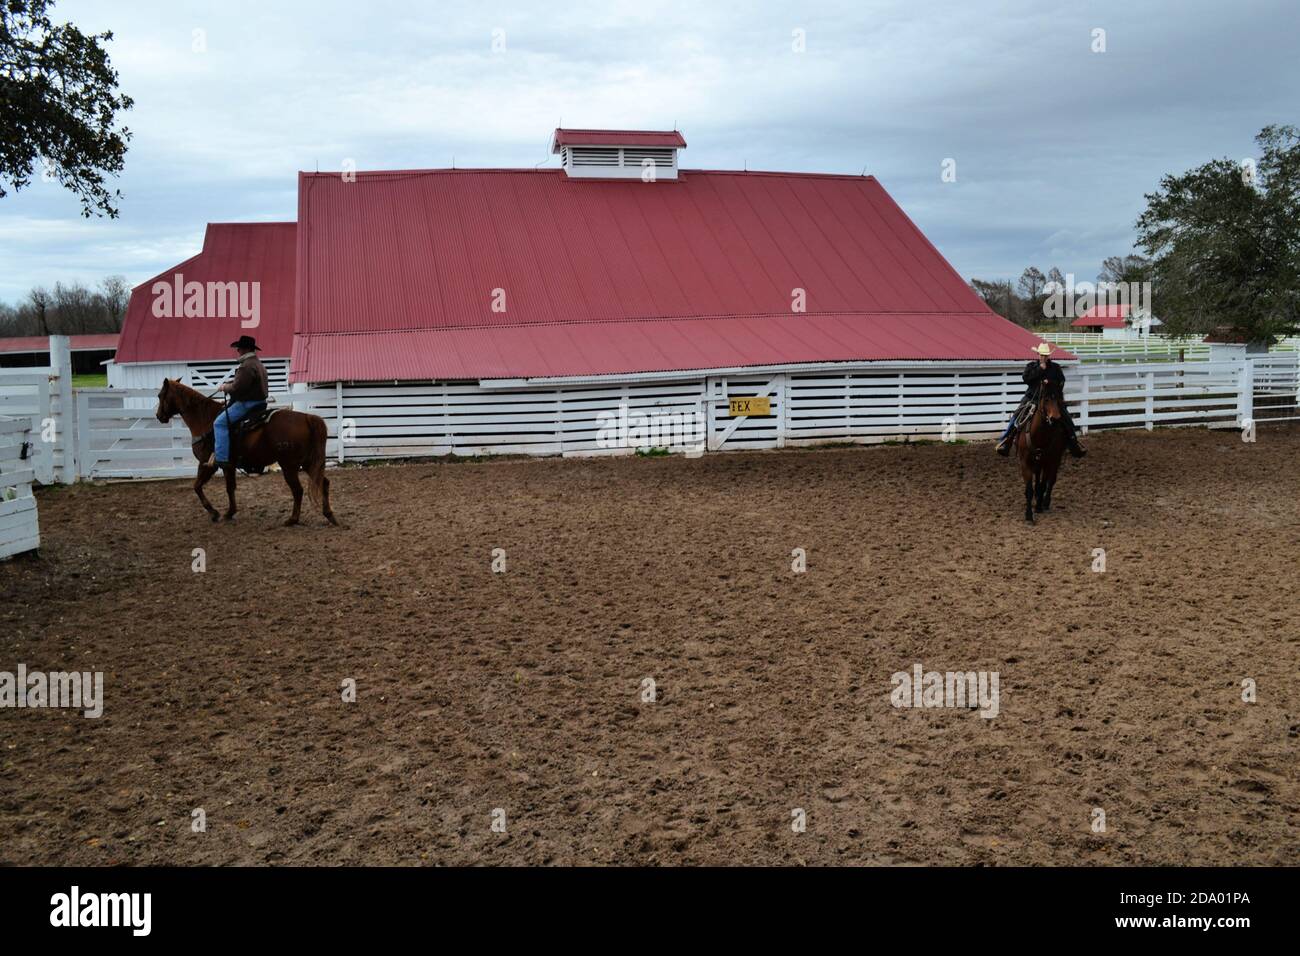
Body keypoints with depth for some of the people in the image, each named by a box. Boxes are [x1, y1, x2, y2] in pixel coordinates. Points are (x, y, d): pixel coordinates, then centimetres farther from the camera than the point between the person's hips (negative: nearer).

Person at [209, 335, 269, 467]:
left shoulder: (247, 366, -20)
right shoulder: (258, 364, 15)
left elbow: (237, 388, -24)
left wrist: (225, 388, -5)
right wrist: (228, 383, 12)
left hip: (247, 404, -12)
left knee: (220, 423, -12)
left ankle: (221, 458, -18)